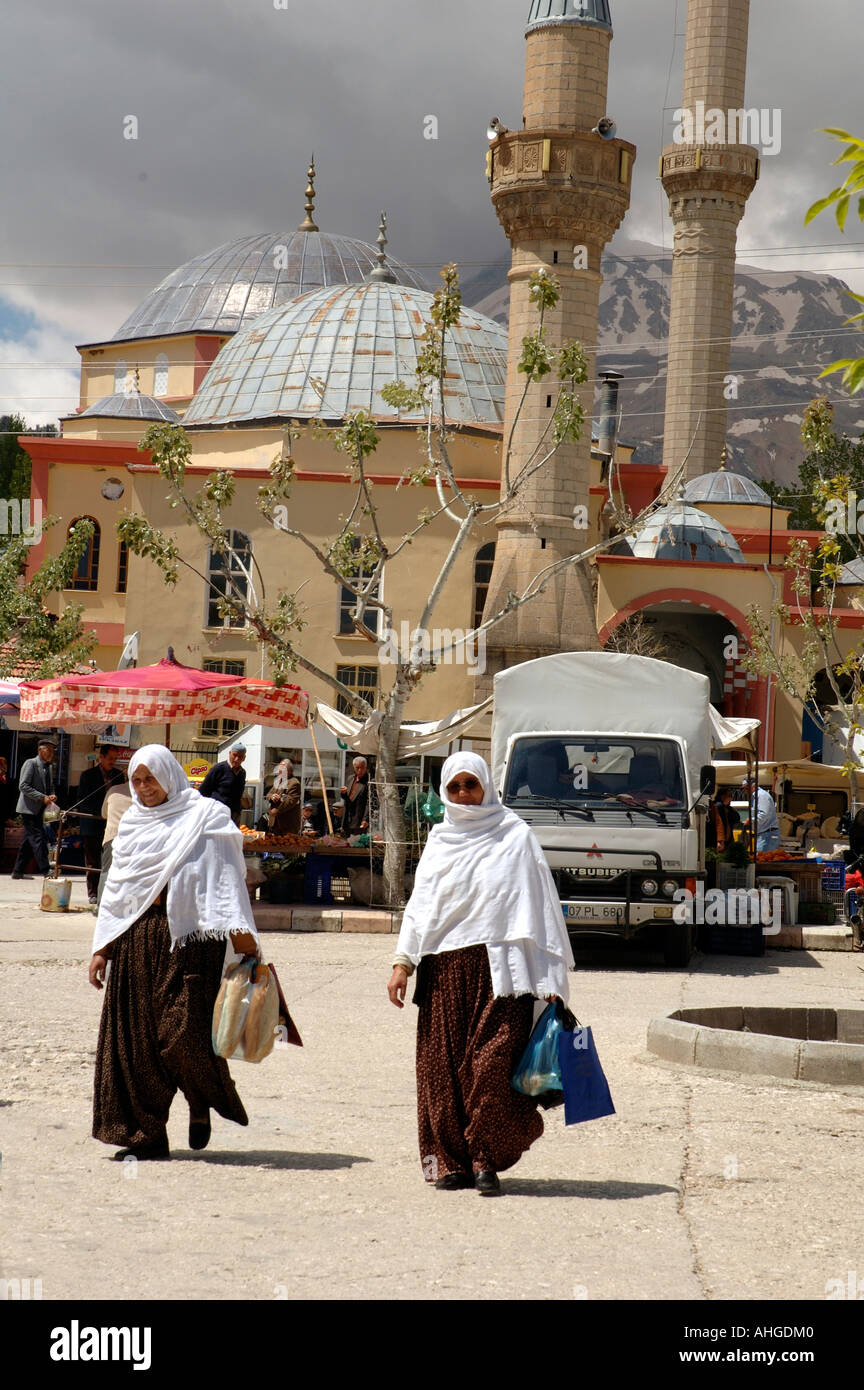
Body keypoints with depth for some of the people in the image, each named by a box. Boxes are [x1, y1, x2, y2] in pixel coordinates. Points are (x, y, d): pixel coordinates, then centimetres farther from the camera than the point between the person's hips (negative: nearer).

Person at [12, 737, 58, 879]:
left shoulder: (48, 768, 15)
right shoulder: (30, 764, -9)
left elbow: (50, 787, 25)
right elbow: (23, 786, -16)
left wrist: (52, 795, 0)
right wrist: (42, 797, -21)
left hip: (38, 811, 8)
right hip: (28, 809, -8)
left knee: (29, 840, 10)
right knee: (38, 839, -13)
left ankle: (18, 871, 16)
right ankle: (45, 871, -16)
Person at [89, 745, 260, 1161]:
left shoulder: (203, 817, 2)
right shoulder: (132, 824, 18)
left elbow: (225, 877, -5)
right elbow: (115, 888, 21)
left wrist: (239, 931, -17)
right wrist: (102, 947, 15)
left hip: (188, 937, -5)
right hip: (135, 941, 5)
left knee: (183, 1033, -12)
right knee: (135, 1037, 2)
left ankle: (203, 1102, 17)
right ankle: (147, 1134, 8)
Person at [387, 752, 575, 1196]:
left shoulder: (514, 836, 4)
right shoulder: (440, 841, 16)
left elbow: (539, 905, 1)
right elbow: (420, 905, 17)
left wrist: (551, 980, -5)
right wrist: (403, 962, 5)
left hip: (497, 967, -4)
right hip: (444, 972, 4)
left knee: (492, 1063, -12)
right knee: (442, 1066, 1)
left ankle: (486, 1160, -3)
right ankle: (452, 1162, 9)